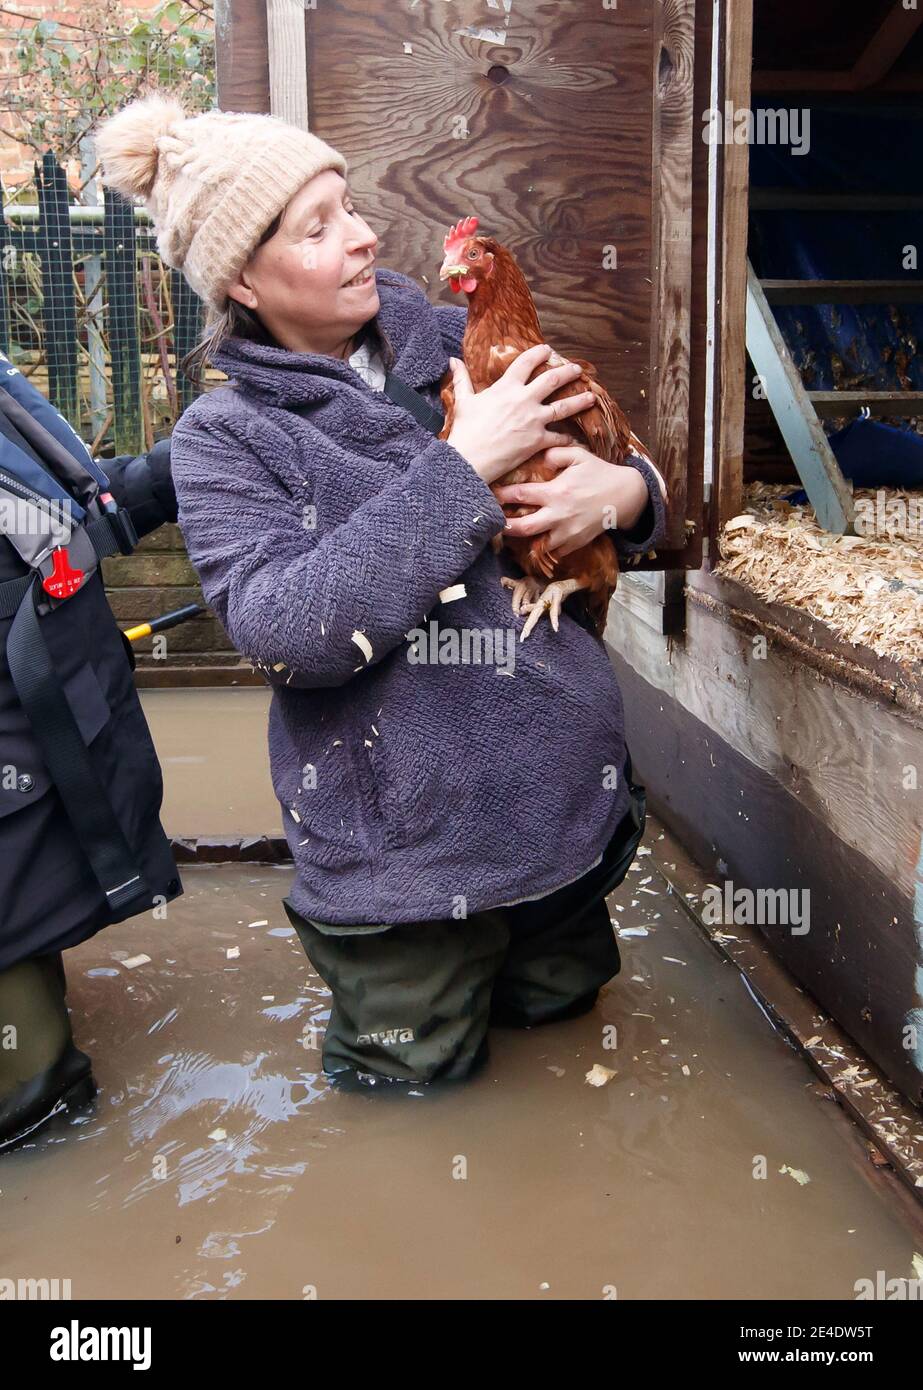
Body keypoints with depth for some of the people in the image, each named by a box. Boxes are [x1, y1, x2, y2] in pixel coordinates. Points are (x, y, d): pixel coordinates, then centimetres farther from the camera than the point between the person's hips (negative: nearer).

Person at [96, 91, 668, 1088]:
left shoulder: (458, 347, 1)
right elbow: (291, 630, -25)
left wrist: (624, 490, -14)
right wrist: (461, 469, -25)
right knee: (418, 1079, 14)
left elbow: (608, 463, 12)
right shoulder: (227, 436, -9)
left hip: (565, 787, 4)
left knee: (556, 1004, 25)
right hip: (401, 842, -4)